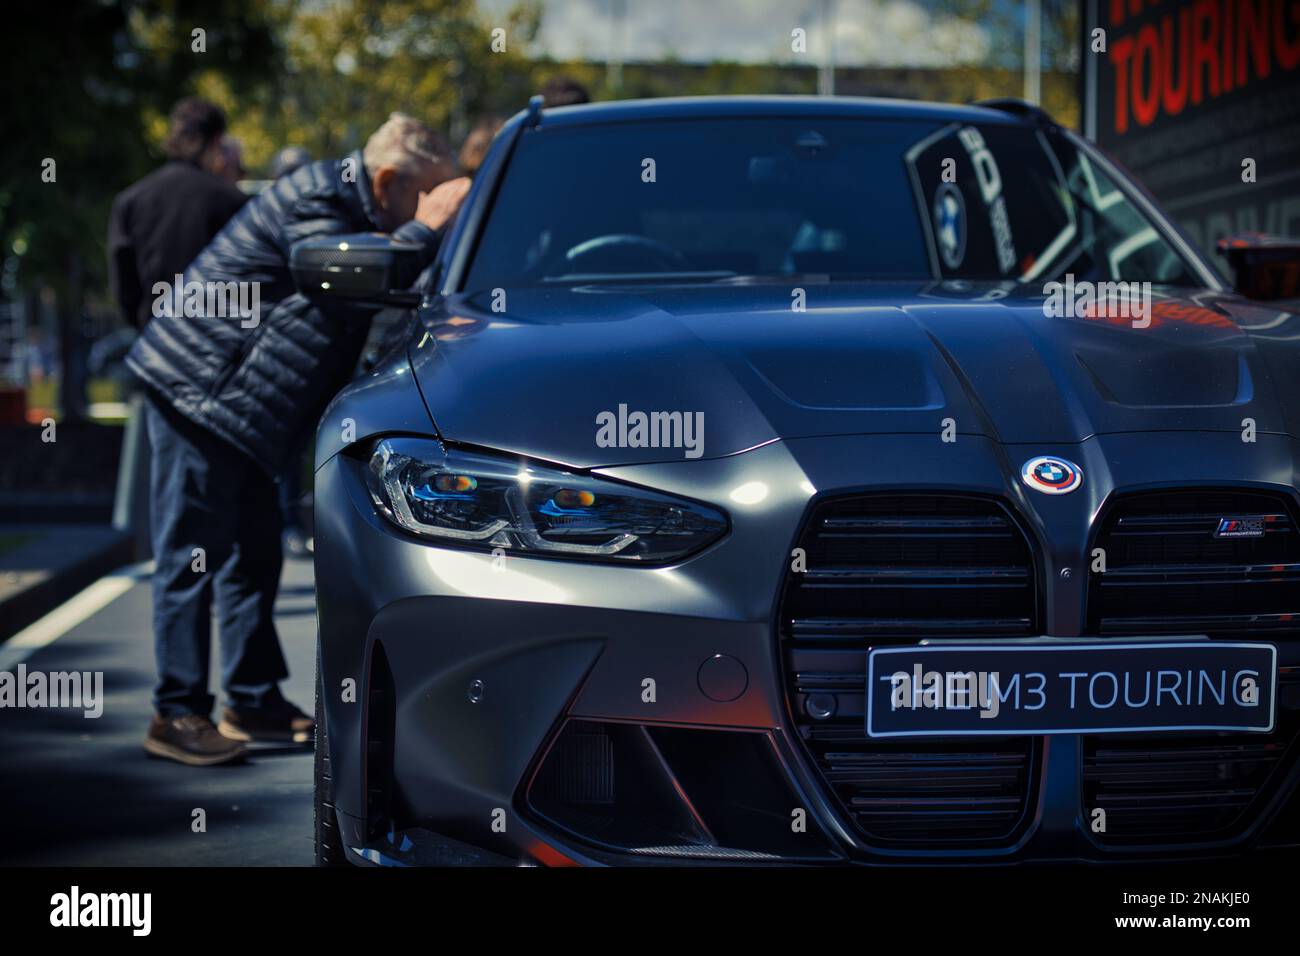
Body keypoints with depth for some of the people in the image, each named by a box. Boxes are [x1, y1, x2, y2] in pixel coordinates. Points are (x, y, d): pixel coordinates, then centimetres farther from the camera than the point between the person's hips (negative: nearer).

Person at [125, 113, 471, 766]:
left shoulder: (343, 201, 11)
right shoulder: (315, 199, -18)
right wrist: (426, 229, -22)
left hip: (240, 404, 10)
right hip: (197, 387, -10)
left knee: (254, 552, 12)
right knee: (193, 556, -7)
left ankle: (254, 701, 20)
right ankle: (177, 715, -3)